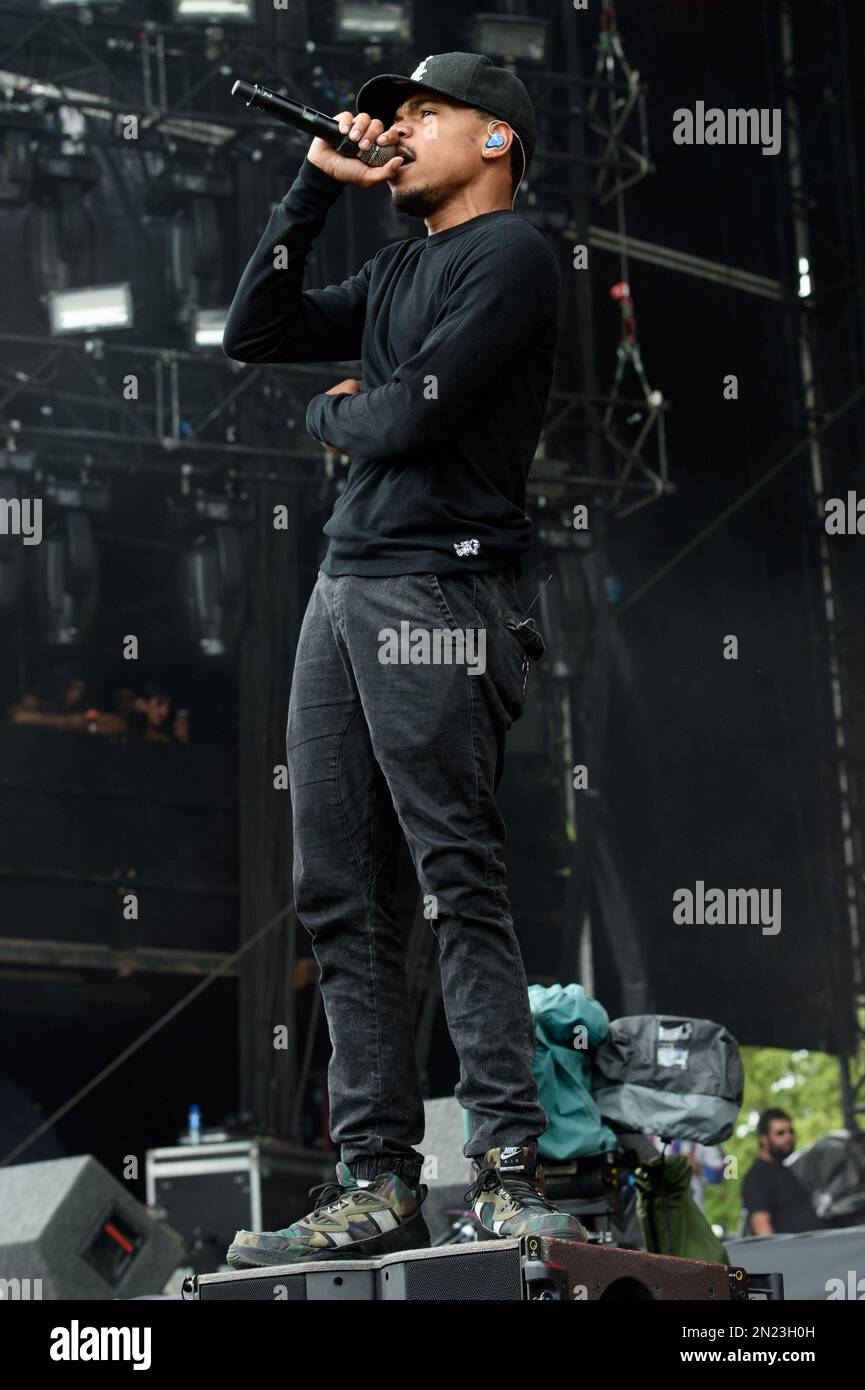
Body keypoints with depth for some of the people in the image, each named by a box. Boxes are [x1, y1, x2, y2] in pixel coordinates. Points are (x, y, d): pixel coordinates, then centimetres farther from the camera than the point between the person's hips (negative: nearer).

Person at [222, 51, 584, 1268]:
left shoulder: (511, 254, -2)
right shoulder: (393, 273, 24)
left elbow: (415, 413, -12)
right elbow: (254, 333, 20)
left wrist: (334, 416, 9)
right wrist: (316, 186, 16)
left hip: (439, 592, -9)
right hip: (346, 586, 9)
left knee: (459, 881, -13)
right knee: (340, 895, 3)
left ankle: (509, 1174, -12)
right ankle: (377, 1187, 4)